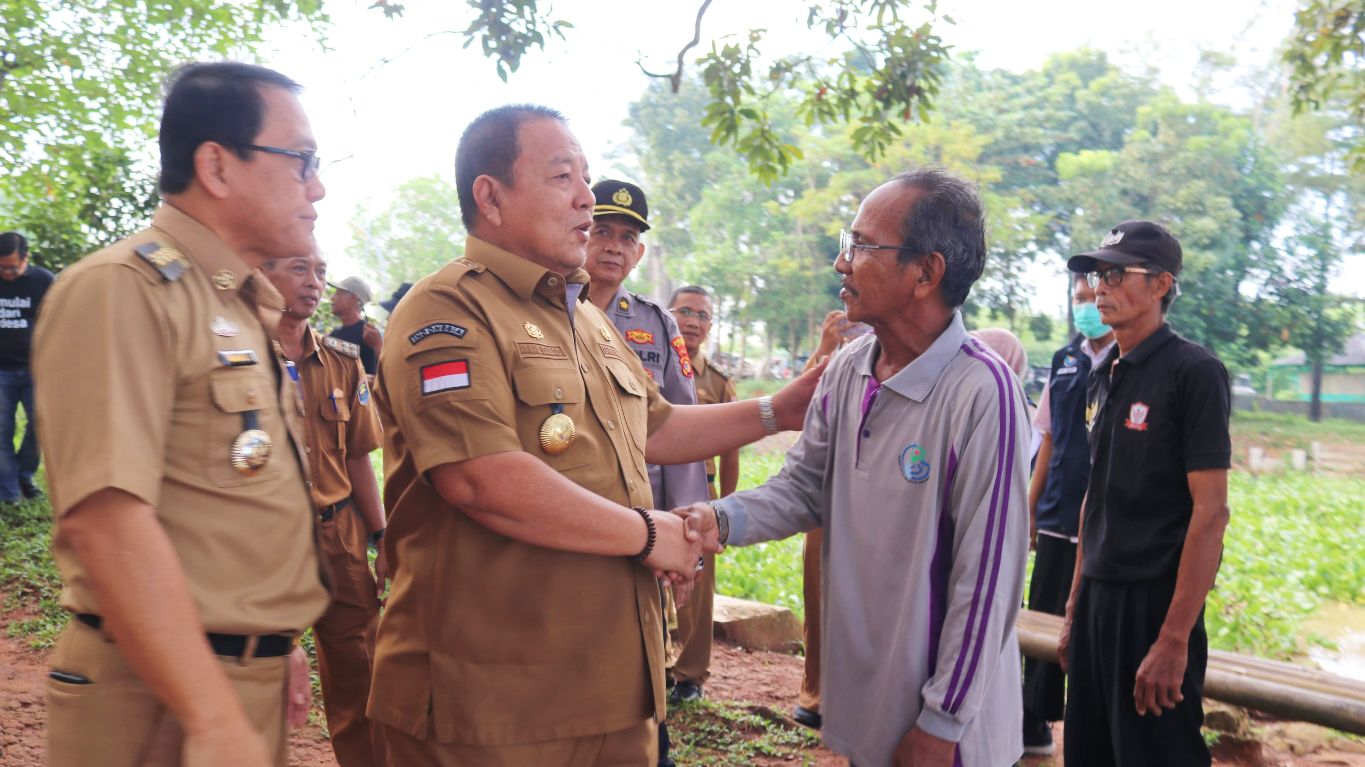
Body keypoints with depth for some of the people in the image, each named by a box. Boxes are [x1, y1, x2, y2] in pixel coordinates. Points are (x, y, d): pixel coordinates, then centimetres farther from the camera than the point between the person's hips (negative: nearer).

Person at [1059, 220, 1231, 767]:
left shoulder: (1194, 372, -11)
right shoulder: (1105, 377, 10)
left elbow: (1211, 511, -16)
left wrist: (1175, 639, -19)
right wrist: (1075, 607, 14)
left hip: (1154, 602, -7)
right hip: (1097, 598, 7)